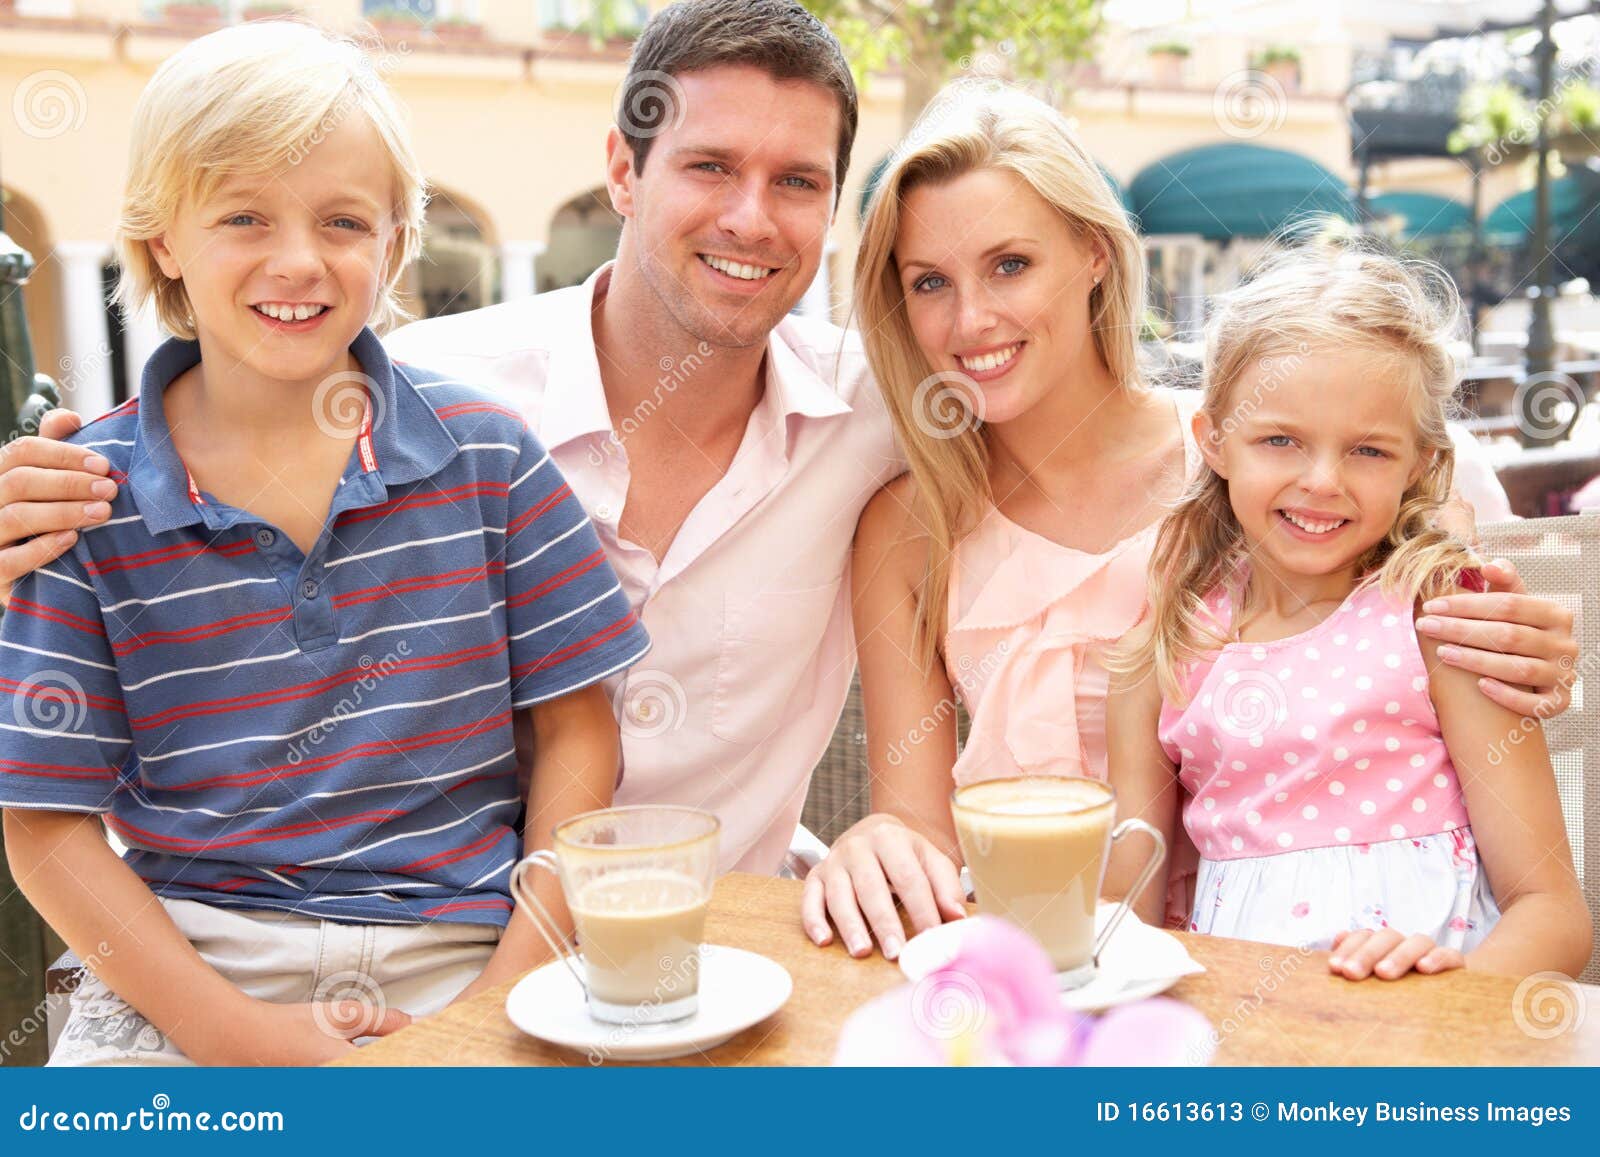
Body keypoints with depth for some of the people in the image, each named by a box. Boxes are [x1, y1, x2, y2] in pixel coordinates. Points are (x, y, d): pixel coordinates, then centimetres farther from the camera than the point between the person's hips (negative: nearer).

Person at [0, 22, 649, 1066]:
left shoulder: (485, 455, 0)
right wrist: (244, 1035, -10)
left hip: (459, 962, 1)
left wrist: (511, 993, -7)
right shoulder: (88, 499, -2)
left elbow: (575, 729, 3)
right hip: (181, 979, 0)